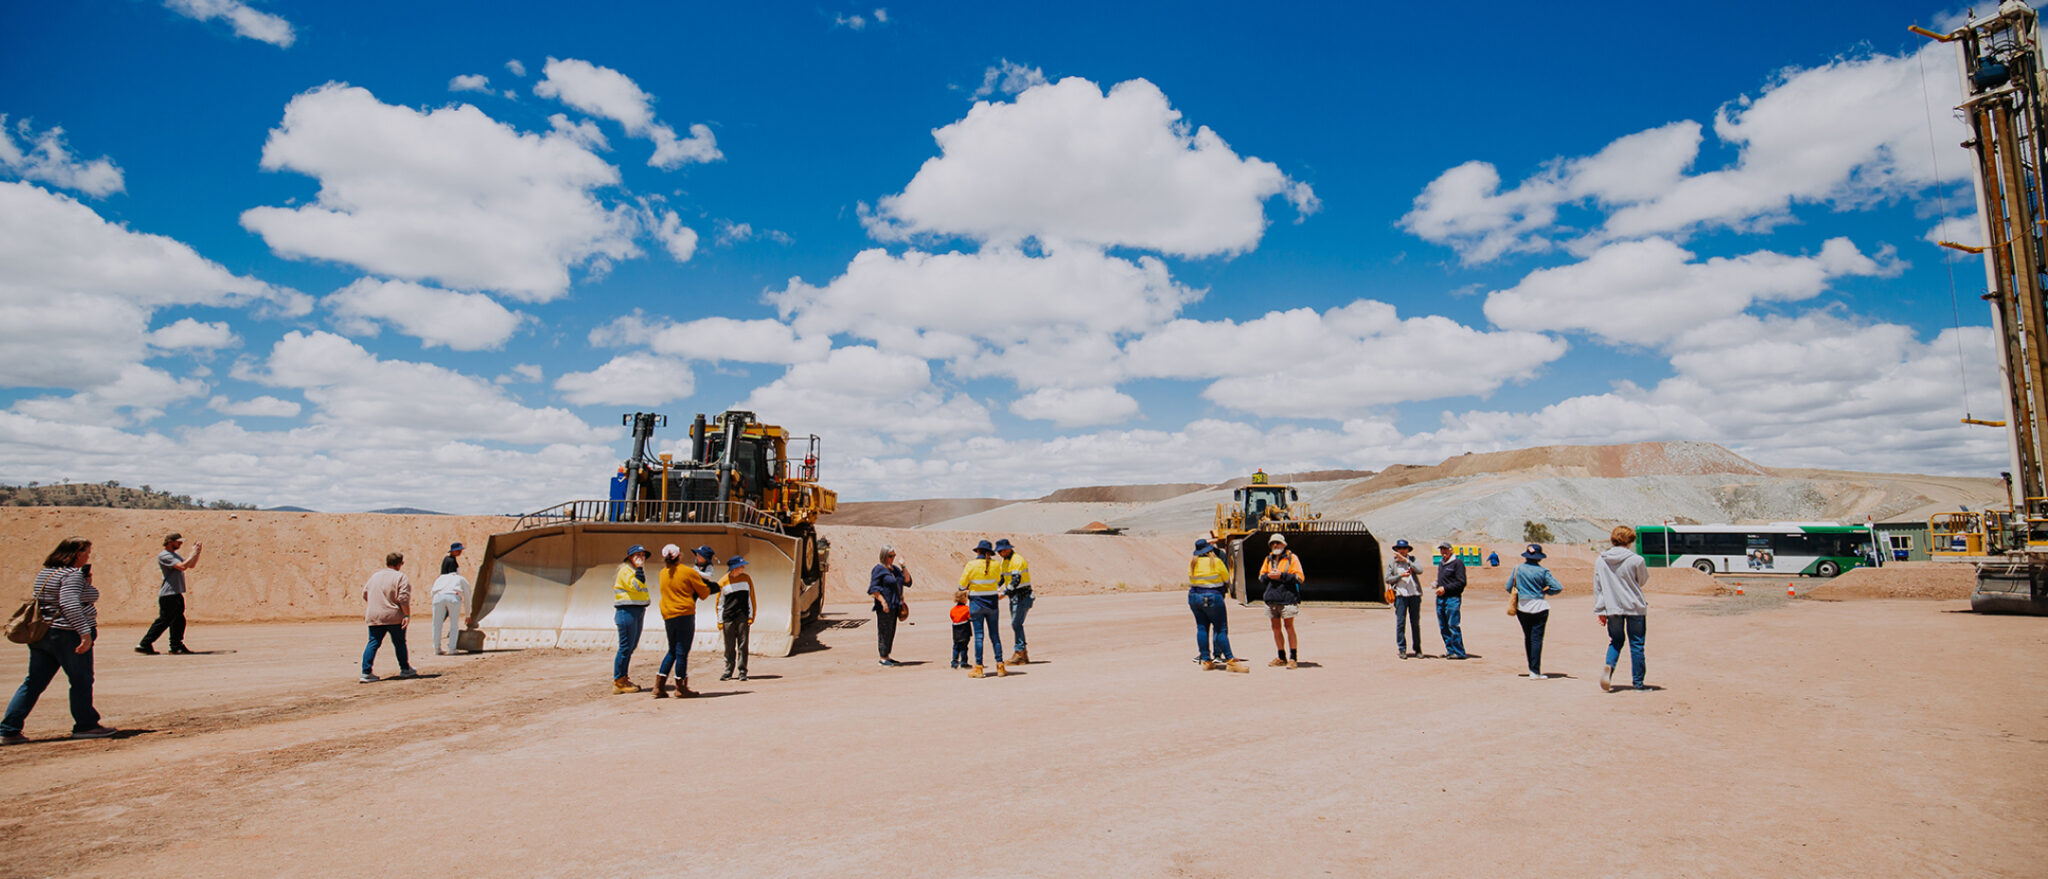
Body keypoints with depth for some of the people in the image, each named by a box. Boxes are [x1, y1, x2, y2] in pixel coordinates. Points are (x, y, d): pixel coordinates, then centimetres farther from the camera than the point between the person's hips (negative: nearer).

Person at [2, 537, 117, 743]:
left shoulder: (44, 573, 14)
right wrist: (85, 631, -28)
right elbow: (69, 604, -26)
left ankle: (8, 730, 8)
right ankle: (86, 725, 11)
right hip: (67, 634, -9)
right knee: (81, 681, 3)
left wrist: (85, 583, 17)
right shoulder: (72, 574, -15)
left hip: (41, 635, 9)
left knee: (34, 683, 12)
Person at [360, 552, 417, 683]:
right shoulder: (400, 577, -8)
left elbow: (365, 595, 21)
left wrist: (366, 612, 35)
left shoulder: (374, 576, 14)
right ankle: (405, 669, 19)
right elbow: (403, 598, -17)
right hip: (394, 617, -5)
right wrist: (407, 615, -15)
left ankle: (366, 673, -3)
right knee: (399, 643, 8)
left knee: (373, 643, 6)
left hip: (374, 617, 5)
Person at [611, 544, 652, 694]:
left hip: (638, 612, 10)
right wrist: (639, 568, -23)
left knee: (630, 647, 11)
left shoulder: (636, 571, 21)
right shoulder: (625, 570, -9)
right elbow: (635, 586, -24)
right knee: (625, 647, -9)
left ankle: (623, 679, 17)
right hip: (627, 611, -10)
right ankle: (618, 682, -6)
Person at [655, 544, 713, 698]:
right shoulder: (689, 571, -7)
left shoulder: (663, 573, 11)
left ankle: (659, 685, 12)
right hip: (685, 614, -6)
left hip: (667, 615, 6)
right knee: (682, 652, -1)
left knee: (672, 651, 17)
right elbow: (704, 592, -3)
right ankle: (680, 688, 4)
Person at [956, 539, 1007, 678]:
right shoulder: (996, 564, -2)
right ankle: (1000, 667, 7)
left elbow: (962, 585, -4)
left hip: (976, 603, -2)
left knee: (978, 635, 2)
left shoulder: (971, 565, -10)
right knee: (995, 635, 9)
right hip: (992, 603, 2)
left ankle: (978, 668, 3)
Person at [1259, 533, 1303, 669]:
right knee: (1276, 628, 8)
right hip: (1272, 599, 5)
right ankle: (1282, 658, 17)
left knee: (1288, 627, -5)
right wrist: (1268, 576, -3)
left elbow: (1300, 577, -7)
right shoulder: (1268, 559, 17)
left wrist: (1281, 575, -15)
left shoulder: (1292, 558, 0)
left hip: (1287, 598, -5)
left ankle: (1293, 658, 2)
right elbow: (1261, 576, 19)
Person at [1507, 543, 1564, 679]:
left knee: (1528, 637, 14)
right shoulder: (1543, 571, -7)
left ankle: (1532, 668, 20)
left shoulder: (1517, 569, 1)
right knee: (1536, 638, -3)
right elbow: (1558, 587, -10)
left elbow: (1509, 587, 4)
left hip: (1521, 608, 3)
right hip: (1539, 607, -3)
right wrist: (1545, 591, 6)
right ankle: (1535, 672, -8)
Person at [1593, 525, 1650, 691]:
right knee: (1636, 644, 8)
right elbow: (1643, 580, 5)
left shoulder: (1600, 561, 0)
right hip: (1635, 607, -3)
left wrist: (1600, 611, 8)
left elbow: (1597, 587, 3)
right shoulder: (1636, 560, -12)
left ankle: (1609, 666, -12)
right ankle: (1638, 683, 13)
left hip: (1611, 608, 3)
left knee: (1615, 641, 15)